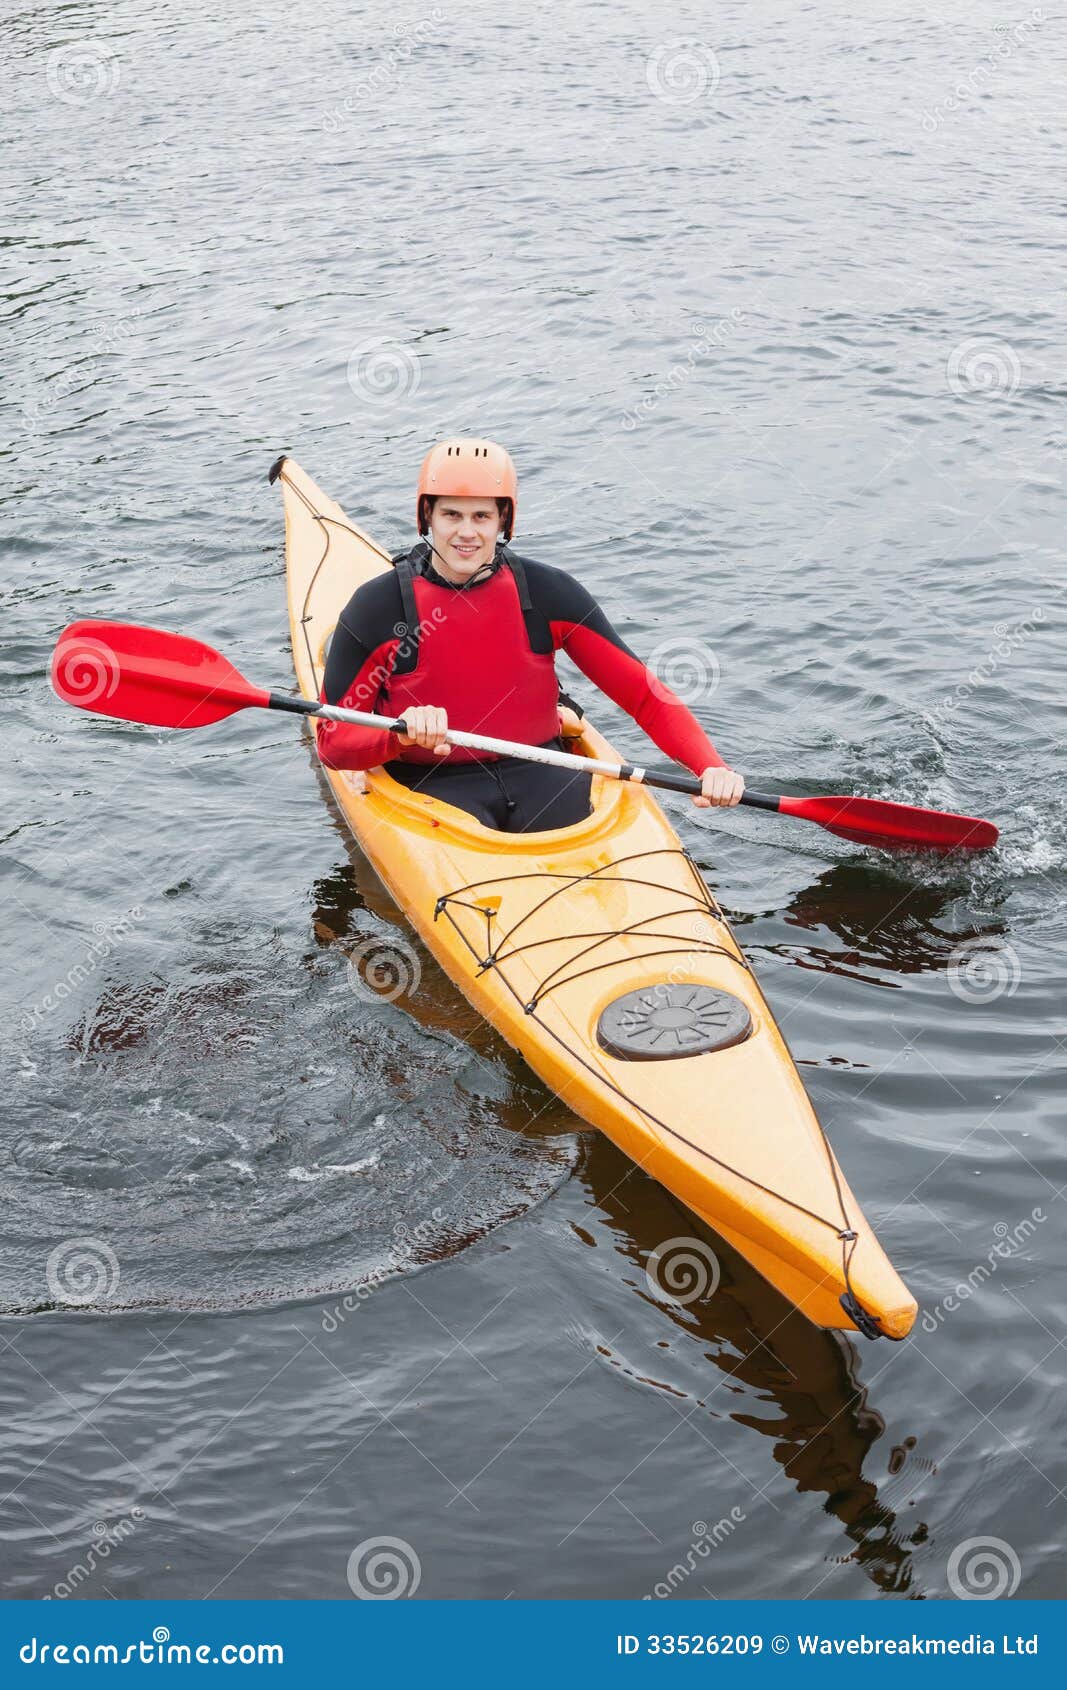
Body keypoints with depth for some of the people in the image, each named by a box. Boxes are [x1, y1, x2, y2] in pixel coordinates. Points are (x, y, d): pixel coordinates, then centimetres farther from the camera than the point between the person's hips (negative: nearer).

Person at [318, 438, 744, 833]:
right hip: (430, 782, -2)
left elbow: (645, 694, -2)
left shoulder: (548, 593, -2)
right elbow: (333, 742, -5)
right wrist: (400, 735, -26)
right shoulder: (376, 607, -8)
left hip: (538, 771, 3)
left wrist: (710, 768, -17)